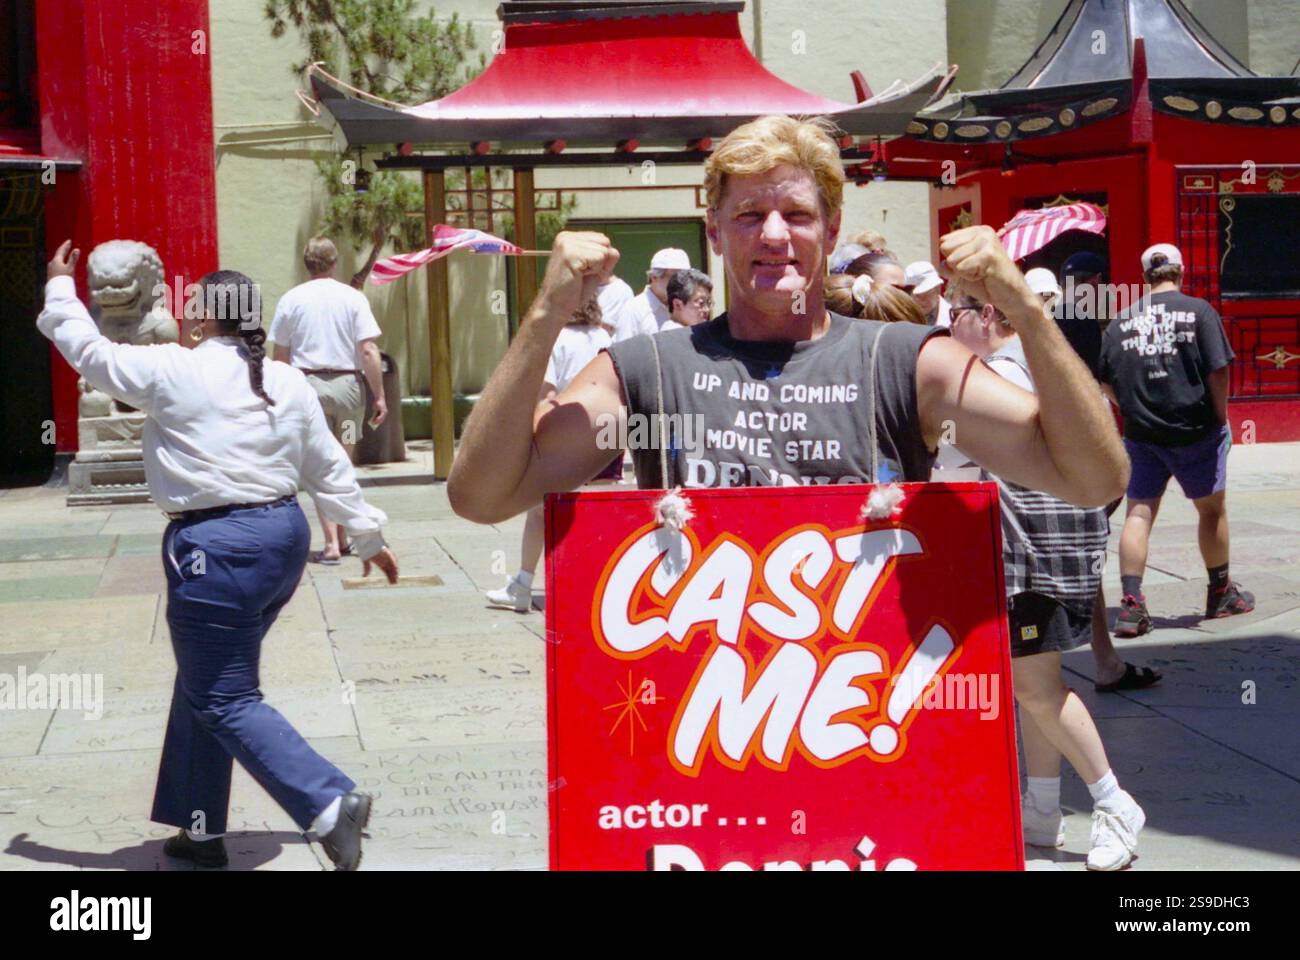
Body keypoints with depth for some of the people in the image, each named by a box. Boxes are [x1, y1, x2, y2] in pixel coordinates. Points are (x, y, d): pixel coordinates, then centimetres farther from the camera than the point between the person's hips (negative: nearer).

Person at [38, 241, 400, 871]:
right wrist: (368, 534, 20)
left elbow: (90, 352, 4)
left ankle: (332, 804, -15)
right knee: (202, 682, 19)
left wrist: (60, 288, 20)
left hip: (216, 548, -8)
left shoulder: (173, 372, -9)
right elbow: (329, 469, 11)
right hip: (284, 536, 8)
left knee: (224, 700, -2)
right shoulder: (288, 382, 8)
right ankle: (200, 829, 25)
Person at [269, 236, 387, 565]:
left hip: (307, 384, 0)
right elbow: (369, 351, -6)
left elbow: (280, 356, 5)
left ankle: (332, 543, -7)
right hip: (346, 384, 0)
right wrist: (379, 395, -1)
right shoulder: (353, 298, -1)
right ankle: (340, 536, 22)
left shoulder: (291, 300, 2)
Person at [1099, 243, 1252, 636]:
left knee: (1139, 513, 4)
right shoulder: (1198, 311, -5)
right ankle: (1221, 593, 29)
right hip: (1195, 429, -2)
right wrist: (1220, 416, 0)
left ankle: (1131, 603, -7)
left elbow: (1104, 380, 4)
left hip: (1141, 433, 2)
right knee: (1212, 508, 15)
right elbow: (1218, 369, -11)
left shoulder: (1122, 320, 4)